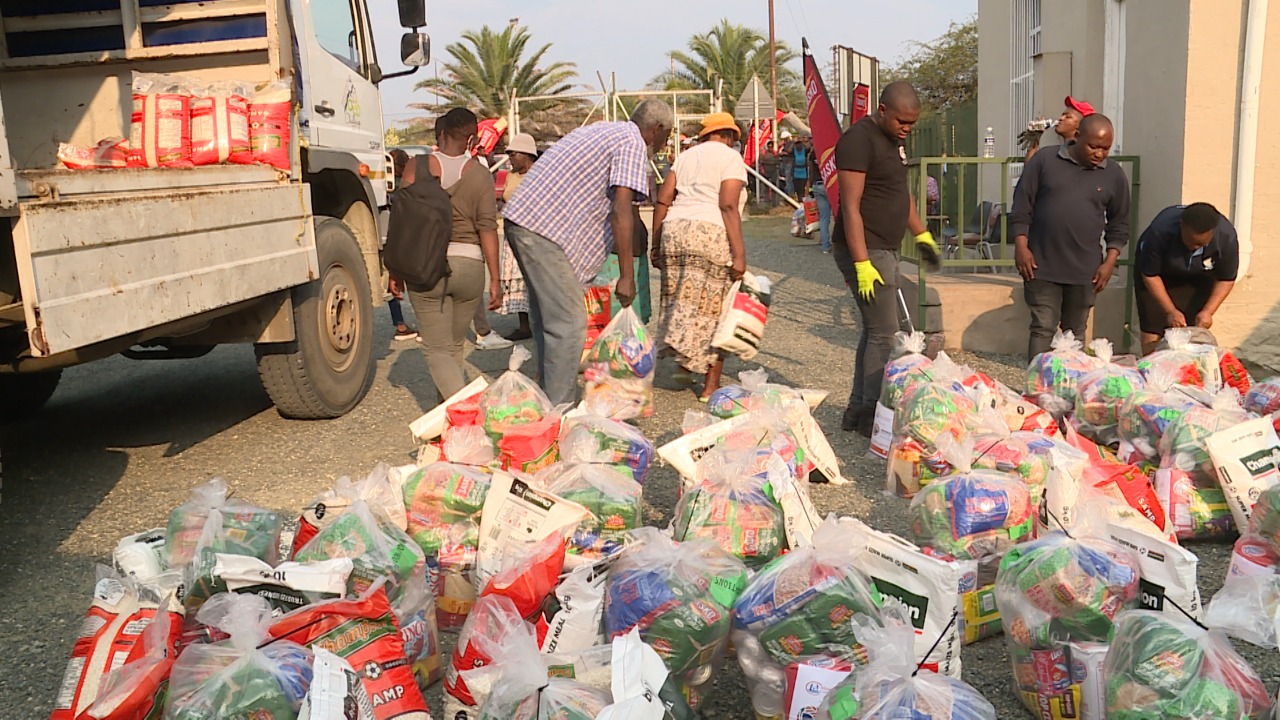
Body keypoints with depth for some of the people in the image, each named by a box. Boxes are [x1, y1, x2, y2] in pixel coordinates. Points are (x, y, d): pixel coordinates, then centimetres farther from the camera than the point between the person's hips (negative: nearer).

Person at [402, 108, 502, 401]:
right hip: (469, 266, 2)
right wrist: (495, 279, -1)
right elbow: (487, 228, -4)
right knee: (455, 345, 19)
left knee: (437, 348, 2)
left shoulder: (417, 168, 1)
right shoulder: (481, 175, 1)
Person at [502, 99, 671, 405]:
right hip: (545, 231, -10)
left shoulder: (603, 130, 25)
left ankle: (550, 400, 25)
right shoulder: (633, 145, -4)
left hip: (521, 219, 10)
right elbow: (621, 210, -17)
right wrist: (626, 276, -17)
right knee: (569, 323, -7)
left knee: (548, 317, 16)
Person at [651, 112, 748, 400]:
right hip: (710, 233, -5)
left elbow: (662, 200, 14)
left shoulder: (685, 156, 22)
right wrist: (739, 254, -11)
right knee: (714, 307, 3)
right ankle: (711, 385, 7)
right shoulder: (731, 158, 4)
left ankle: (684, 362, 23)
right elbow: (728, 207, -9)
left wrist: (656, 244, 18)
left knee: (680, 301, 18)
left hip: (674, 229, 5)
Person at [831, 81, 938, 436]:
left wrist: (921, 233, 27)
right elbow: (851, 207, -21)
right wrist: (862, 264, -25)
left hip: (885, 250, 10)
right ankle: (872, 416, 0)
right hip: (865, 251, -10)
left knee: (874, 331, 12)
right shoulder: (859, 139, -16)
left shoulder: (895, 138, 14)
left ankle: (858, 411, 20)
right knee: (884, 333, -8)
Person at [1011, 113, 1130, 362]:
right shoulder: (1044, 161, -2)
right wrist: (1021, 246, -8)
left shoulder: (1114, 175, 6)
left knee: (1076, 331, 11)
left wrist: (1110, 261, 1)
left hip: (1085, 270, 3)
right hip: (1042, 266, -3)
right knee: (1043, 328, -4)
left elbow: (1119, 224, 11)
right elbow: (1022, 206, -1)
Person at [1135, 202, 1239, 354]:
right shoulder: (1160, 230, -37)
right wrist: (1170, 311, -27)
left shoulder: (1226, 236, -30)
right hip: (1160, 276, -2)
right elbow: (1150, 275, -24)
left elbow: (1226, 279, -14)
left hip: (1198, 279, 2)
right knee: (1153, 331, -11)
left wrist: (1208, 311, -24)